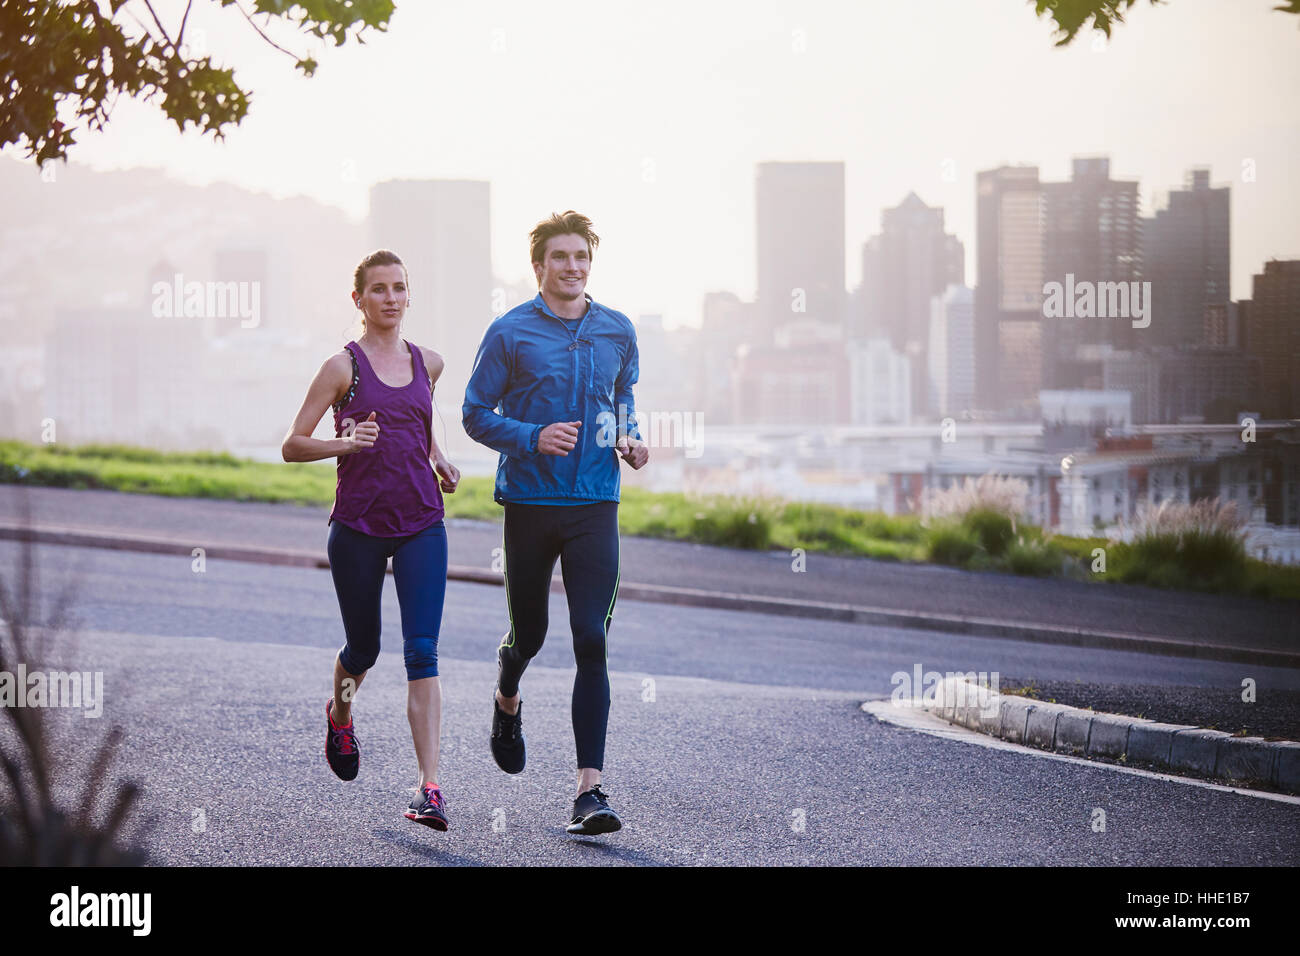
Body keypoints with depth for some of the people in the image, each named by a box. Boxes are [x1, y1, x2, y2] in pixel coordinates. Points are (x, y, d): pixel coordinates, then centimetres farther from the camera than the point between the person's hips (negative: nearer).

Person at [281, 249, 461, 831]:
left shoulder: (428, 363, 9)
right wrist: (346, 442, -22)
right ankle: (340, 712, 49)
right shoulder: (344, 367, -4)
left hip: (421, 525, 2)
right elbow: (292, 445, -5)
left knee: (422, 652, -11)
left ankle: (429, 788, -16)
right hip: (358, 526, -2)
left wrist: (437, 459, 13)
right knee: (364, 648, 13)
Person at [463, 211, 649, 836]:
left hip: (594, 505, 1)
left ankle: (589, 790, -12)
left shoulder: (617, 332, 8)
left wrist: (630, 438, 5)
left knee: (592, 640, -10)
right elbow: (475, 414, 0)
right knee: (528, 632, 12)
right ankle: (506, 703, 50)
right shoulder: (510, 333, -2)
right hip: (529, 500, -1)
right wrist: (533, 438, -16)